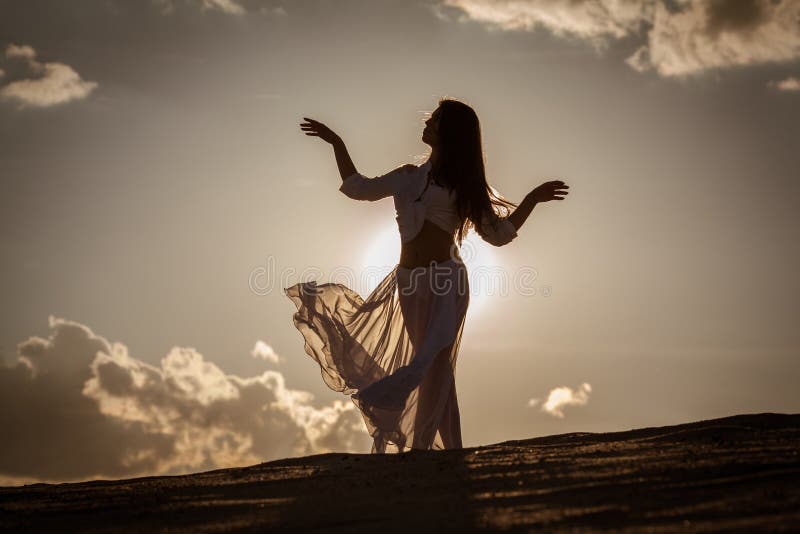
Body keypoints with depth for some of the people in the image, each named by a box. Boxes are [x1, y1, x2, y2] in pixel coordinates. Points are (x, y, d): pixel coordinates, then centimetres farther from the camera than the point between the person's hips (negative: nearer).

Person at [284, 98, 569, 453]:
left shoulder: (464, 185, 4)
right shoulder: (409, 177, 15)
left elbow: (499, 233, 6)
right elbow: (357, 187, 26)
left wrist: (534, 198, -4)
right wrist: (336, 143, 28)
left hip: (445, 281, -4)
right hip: (409, 283, 4)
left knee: (435, 366, -11)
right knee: (432, 367, 4)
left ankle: (423, 445, -11)